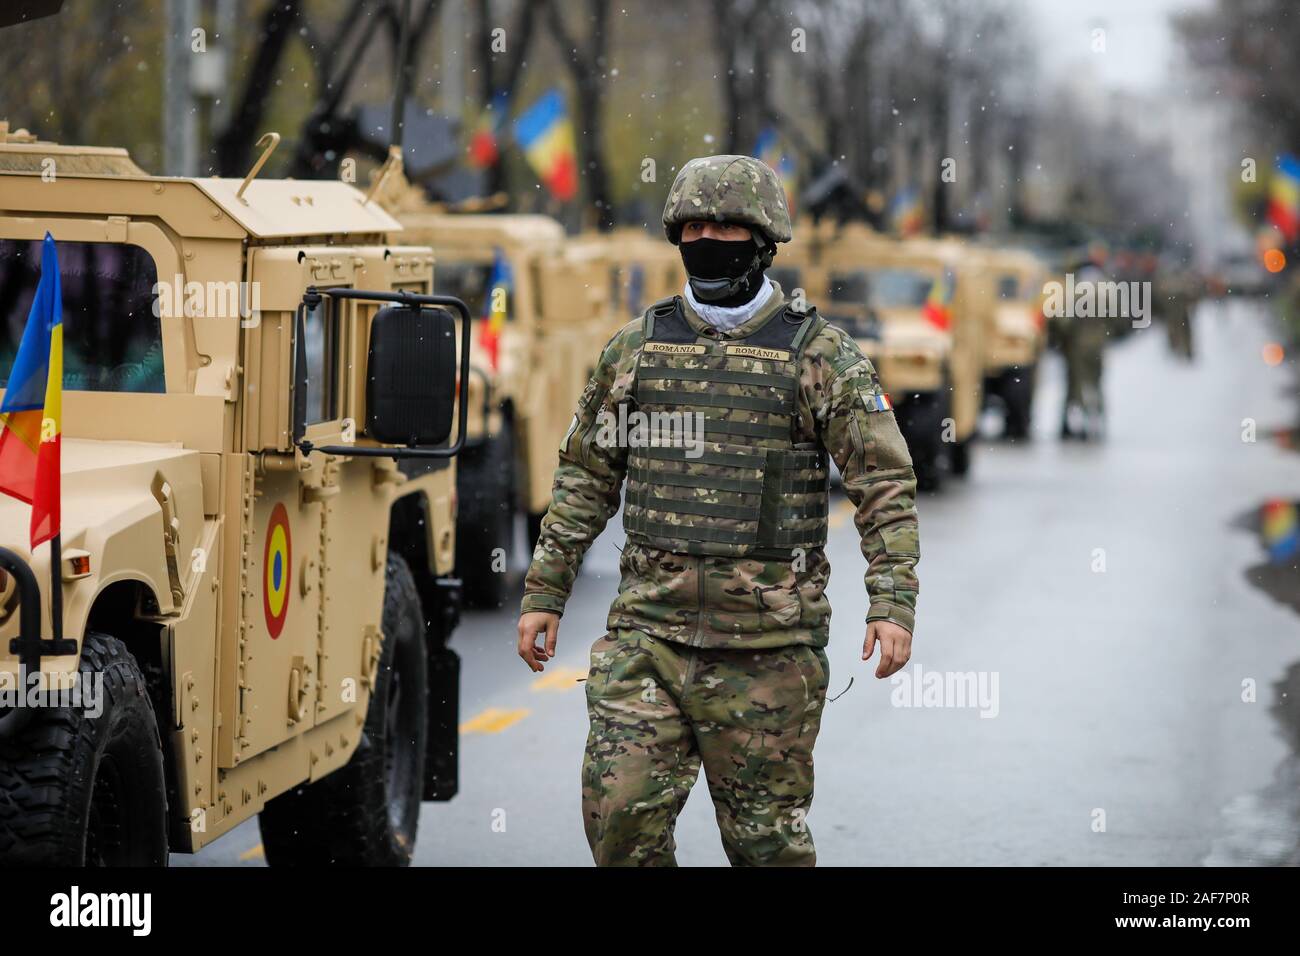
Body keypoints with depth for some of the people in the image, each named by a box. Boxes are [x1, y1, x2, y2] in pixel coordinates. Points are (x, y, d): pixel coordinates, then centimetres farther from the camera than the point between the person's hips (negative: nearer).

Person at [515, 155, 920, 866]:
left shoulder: (820, 355, -1)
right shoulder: (634, 348, 10)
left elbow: (886, 485, -4)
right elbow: (585, 477, 16)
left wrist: (892, 604, -15)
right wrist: (543, 593, 12)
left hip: (767, 641, -3)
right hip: (647, 628, 3)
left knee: (767, 833, 4)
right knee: (619, 811, -6)